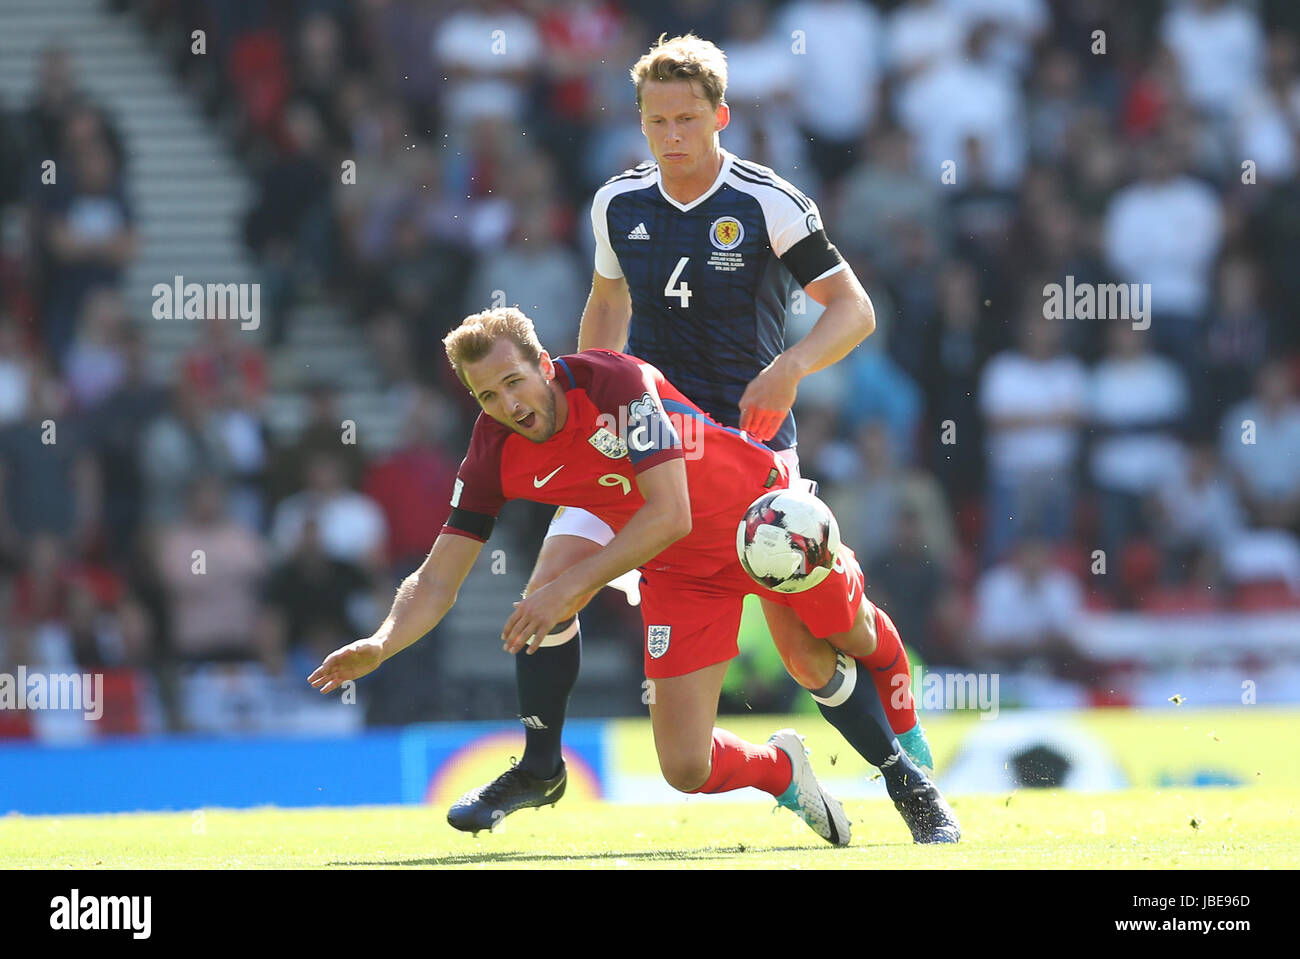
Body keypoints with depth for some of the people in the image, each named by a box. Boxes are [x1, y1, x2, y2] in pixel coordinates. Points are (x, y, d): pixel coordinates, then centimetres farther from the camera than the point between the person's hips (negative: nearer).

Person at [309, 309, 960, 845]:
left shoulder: (617, 382, -30)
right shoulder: (493, 458, -17)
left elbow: (669, 514, -35)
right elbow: (437, 581, -14)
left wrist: (568, 587, -41)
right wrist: (380, 646, -33)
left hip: (759, 511, -3)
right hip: (677, 566, 3)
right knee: (686, 768, -9)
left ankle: (907, 781, 38)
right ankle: (781, 769, 24)